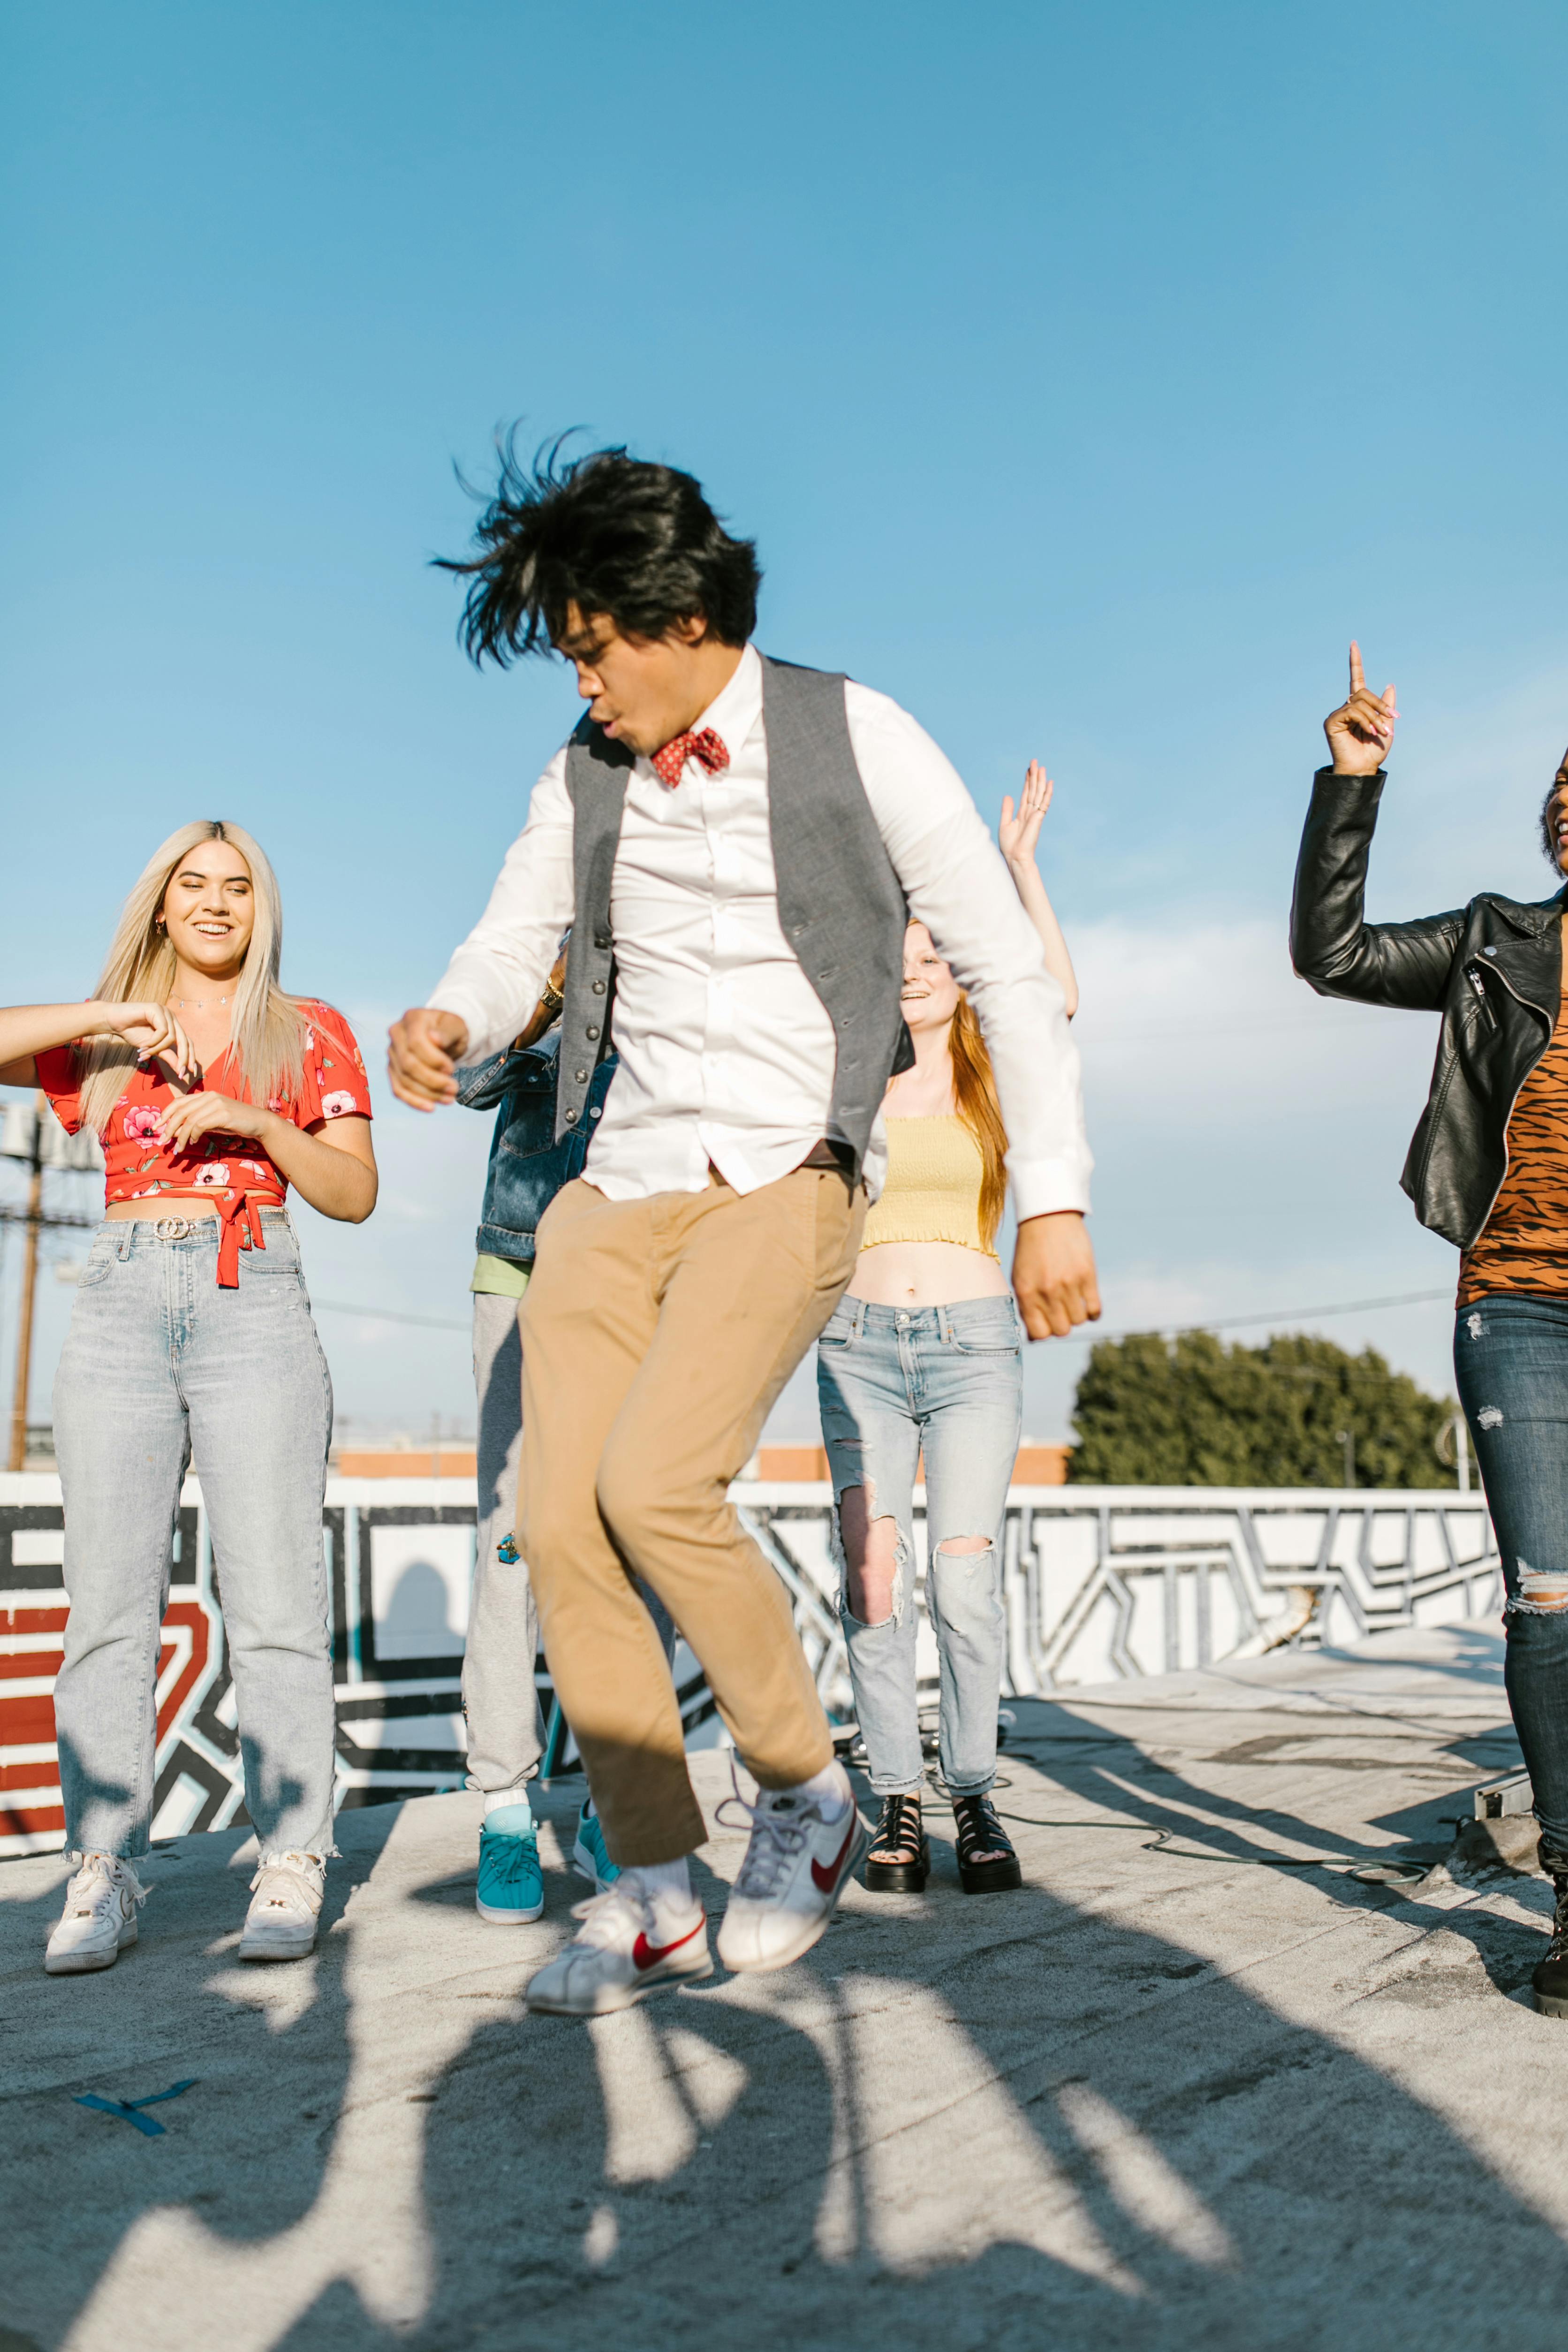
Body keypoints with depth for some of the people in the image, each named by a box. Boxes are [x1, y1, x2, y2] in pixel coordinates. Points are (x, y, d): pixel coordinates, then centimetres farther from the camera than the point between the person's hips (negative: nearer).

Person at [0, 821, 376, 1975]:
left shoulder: (311, 1033, 13)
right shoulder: (103, 1040, 18)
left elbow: (357, 1194, 6)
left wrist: (257, 1121, -9)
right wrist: (108, 1015, -6)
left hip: (256, 1307, -2)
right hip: (120, 1312, 2)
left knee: (274, 1605, -7)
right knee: (109, 1606, -3)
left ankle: (291, 1870, -2)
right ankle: (104, 1878, 3)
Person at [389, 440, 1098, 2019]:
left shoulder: (859, 742, -4)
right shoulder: (582, 781, 10)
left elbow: (1008, 973, -3)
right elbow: (504, 959, 8)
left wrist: (1054, 1201, -9)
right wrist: (439, 1029, -17)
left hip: (786, 1180, -5)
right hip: (619, 1189, 6)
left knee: (654, 1489, -24)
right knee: (560, 1529, -4)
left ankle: (804, 1792, 2)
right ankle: (653, 1897, 10)